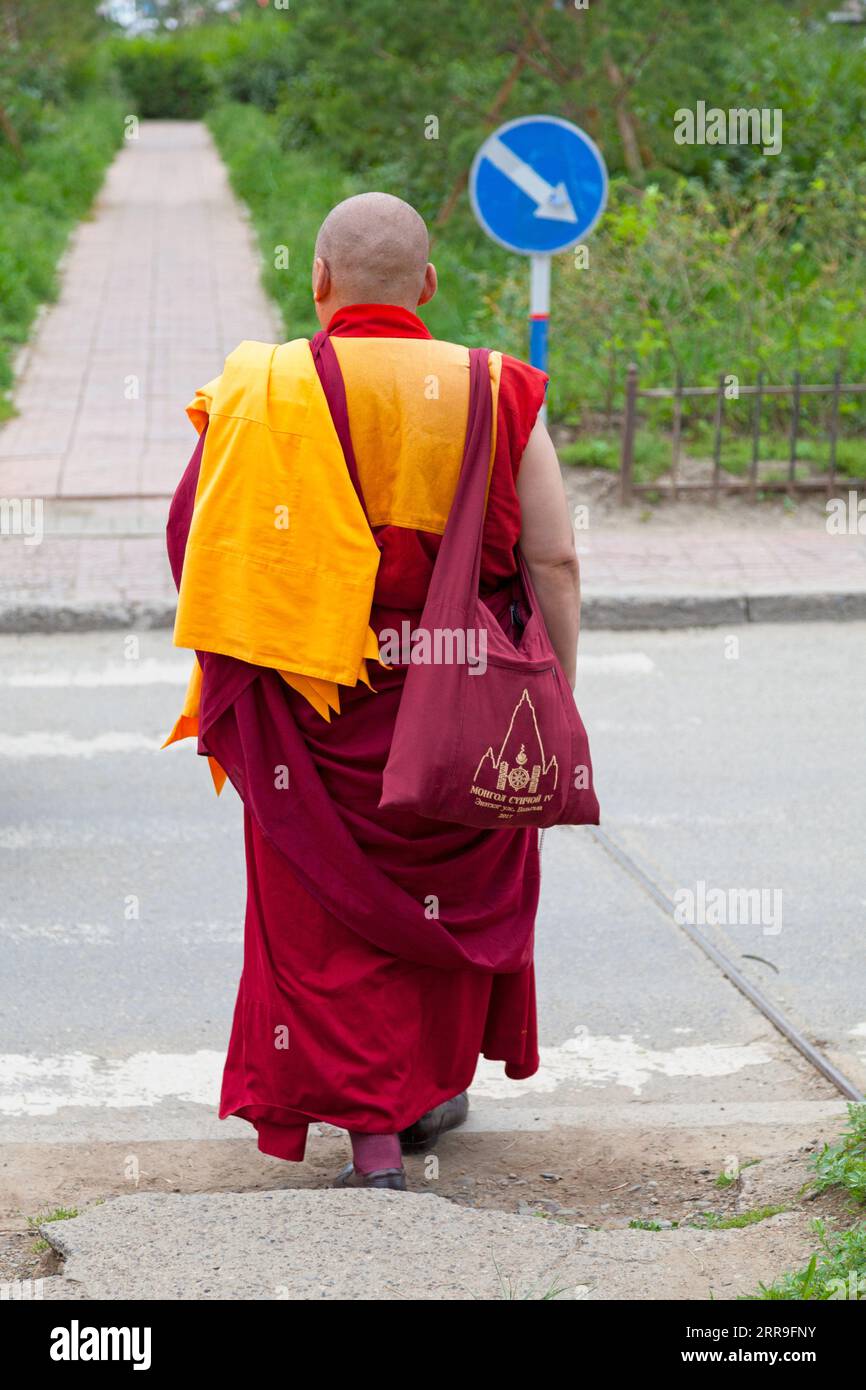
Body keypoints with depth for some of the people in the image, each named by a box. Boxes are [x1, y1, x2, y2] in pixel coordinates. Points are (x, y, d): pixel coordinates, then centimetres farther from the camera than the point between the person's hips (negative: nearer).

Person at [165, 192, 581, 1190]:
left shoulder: (259, 396, -8)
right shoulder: (499, 395, -4)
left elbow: (201, 557, -6)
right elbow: (555, 564, -4)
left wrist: (222, 700, 8)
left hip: (312, 710, -1)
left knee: (330, 918, 9)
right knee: (461, 888, 21)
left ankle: (371, 1133, 7)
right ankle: (436, 1088, 35)